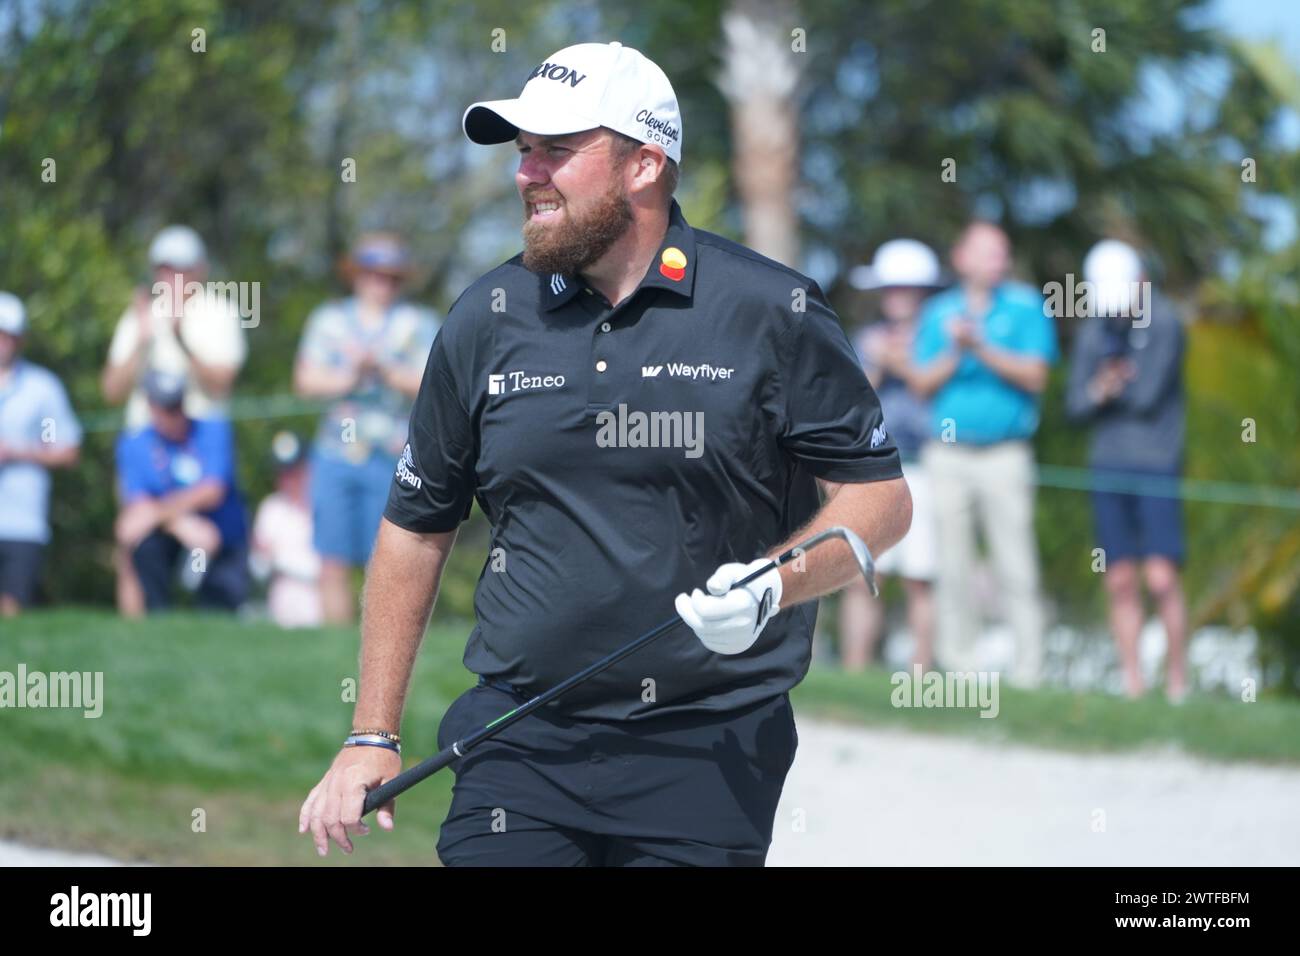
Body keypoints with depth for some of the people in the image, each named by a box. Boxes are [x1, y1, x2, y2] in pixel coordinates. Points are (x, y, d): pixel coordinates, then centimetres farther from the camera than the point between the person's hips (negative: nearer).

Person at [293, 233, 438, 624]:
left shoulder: (419, 324, 8)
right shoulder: (329, 319, 14)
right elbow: (306, 380, 5)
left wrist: (382, 370, -15)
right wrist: (349, 378, -11)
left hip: (393, 459, -2)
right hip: (335, 455, 2)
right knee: (333, 564, -2)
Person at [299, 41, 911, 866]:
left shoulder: (772, 311, -3)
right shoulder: (486, 320, 7)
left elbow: (883, 497, 1)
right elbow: (416, 526, 15)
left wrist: (771, 587, -19)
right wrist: (374, 737, 12)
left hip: (709, 754, -2)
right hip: (519, 737, 2)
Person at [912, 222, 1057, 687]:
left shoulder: (1026, 306, 6)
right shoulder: (939, 312, 12)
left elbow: (1035, 376, -3)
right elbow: (923, 383, 7)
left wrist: (983, 350, -12)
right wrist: (955, 352, -9)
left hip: (1005, 452, -2)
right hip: (948, 454, 2)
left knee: (1015, 565, -7)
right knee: (953, 565, 2)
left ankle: (1027, 668, -6)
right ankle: (958, 663, 7)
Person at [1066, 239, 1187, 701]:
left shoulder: (1164, 323, -7)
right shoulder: (1092, 331, 10)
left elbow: (1148, 394, -16)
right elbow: (1076, 404, 5)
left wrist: (1111, 385, 1)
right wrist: (1100, 392, -16)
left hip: (1156, 466, -5)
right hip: (1107, 466, 5)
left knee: (1161, 578, -12)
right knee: (1121, 584, 3)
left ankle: (1178, 680, -1)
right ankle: (1132, 682, 6)